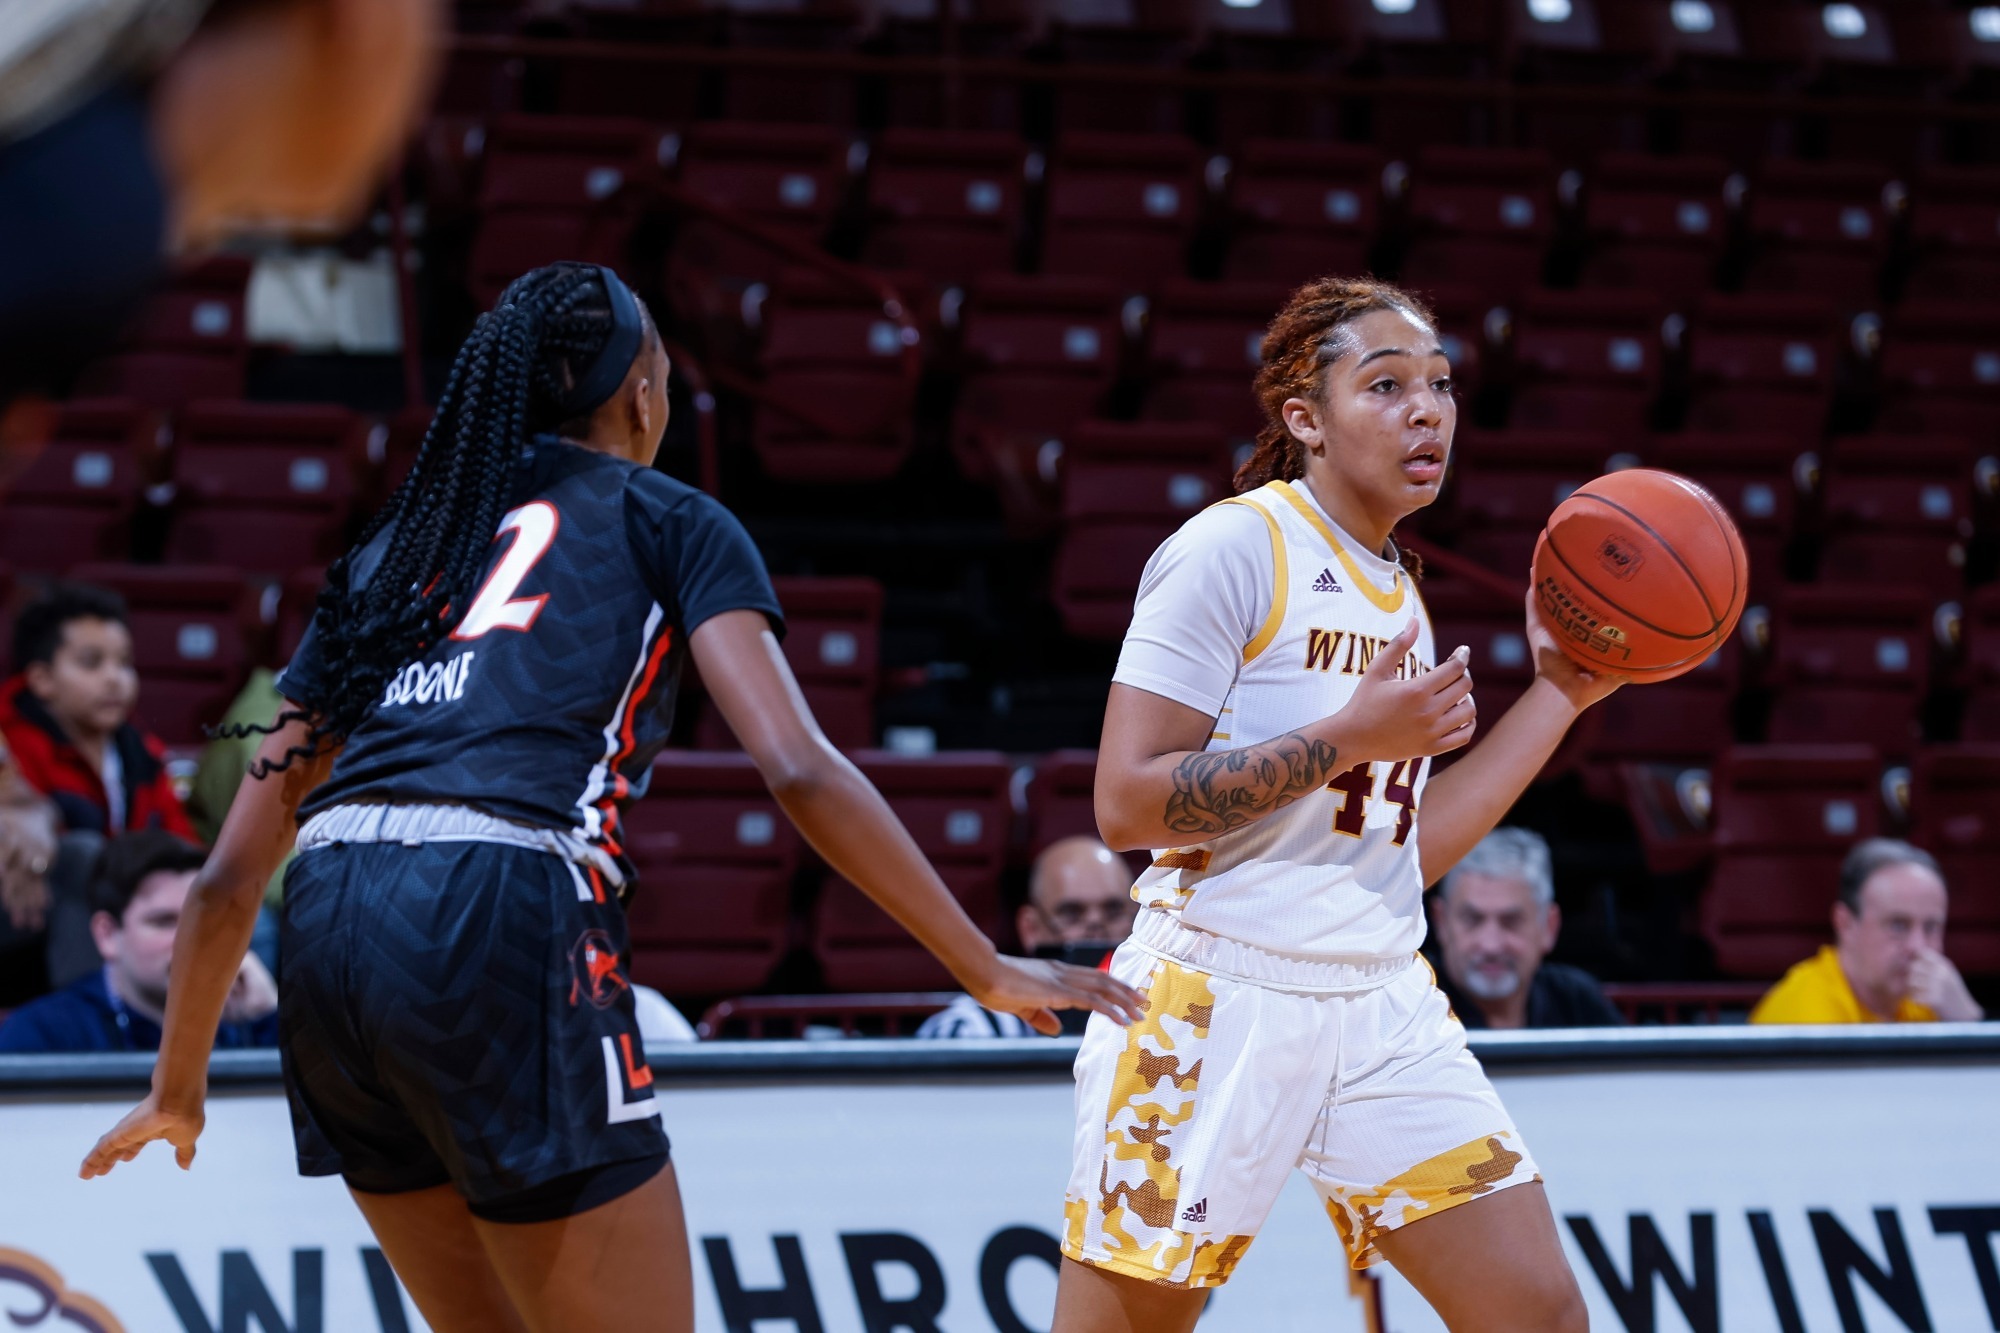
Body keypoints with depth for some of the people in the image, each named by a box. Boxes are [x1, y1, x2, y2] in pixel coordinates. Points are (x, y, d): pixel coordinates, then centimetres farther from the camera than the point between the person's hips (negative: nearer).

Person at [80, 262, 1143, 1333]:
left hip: (329, 933, 6)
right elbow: (799, 771, -2)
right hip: (506, 932, -6)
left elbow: (232, 874, 24)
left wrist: (176, 1088, 35)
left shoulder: (389, 550, 26)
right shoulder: (670, 523, 13)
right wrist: (987, 971, 1)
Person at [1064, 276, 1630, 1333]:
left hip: (1382, 1011, 7)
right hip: (1218, 999, -7)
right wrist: (1351, 736, -17)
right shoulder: (1234, 548, -9)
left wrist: (1560, 695, 15)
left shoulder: (1397, 596, 15)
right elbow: (1127, 803, -15)